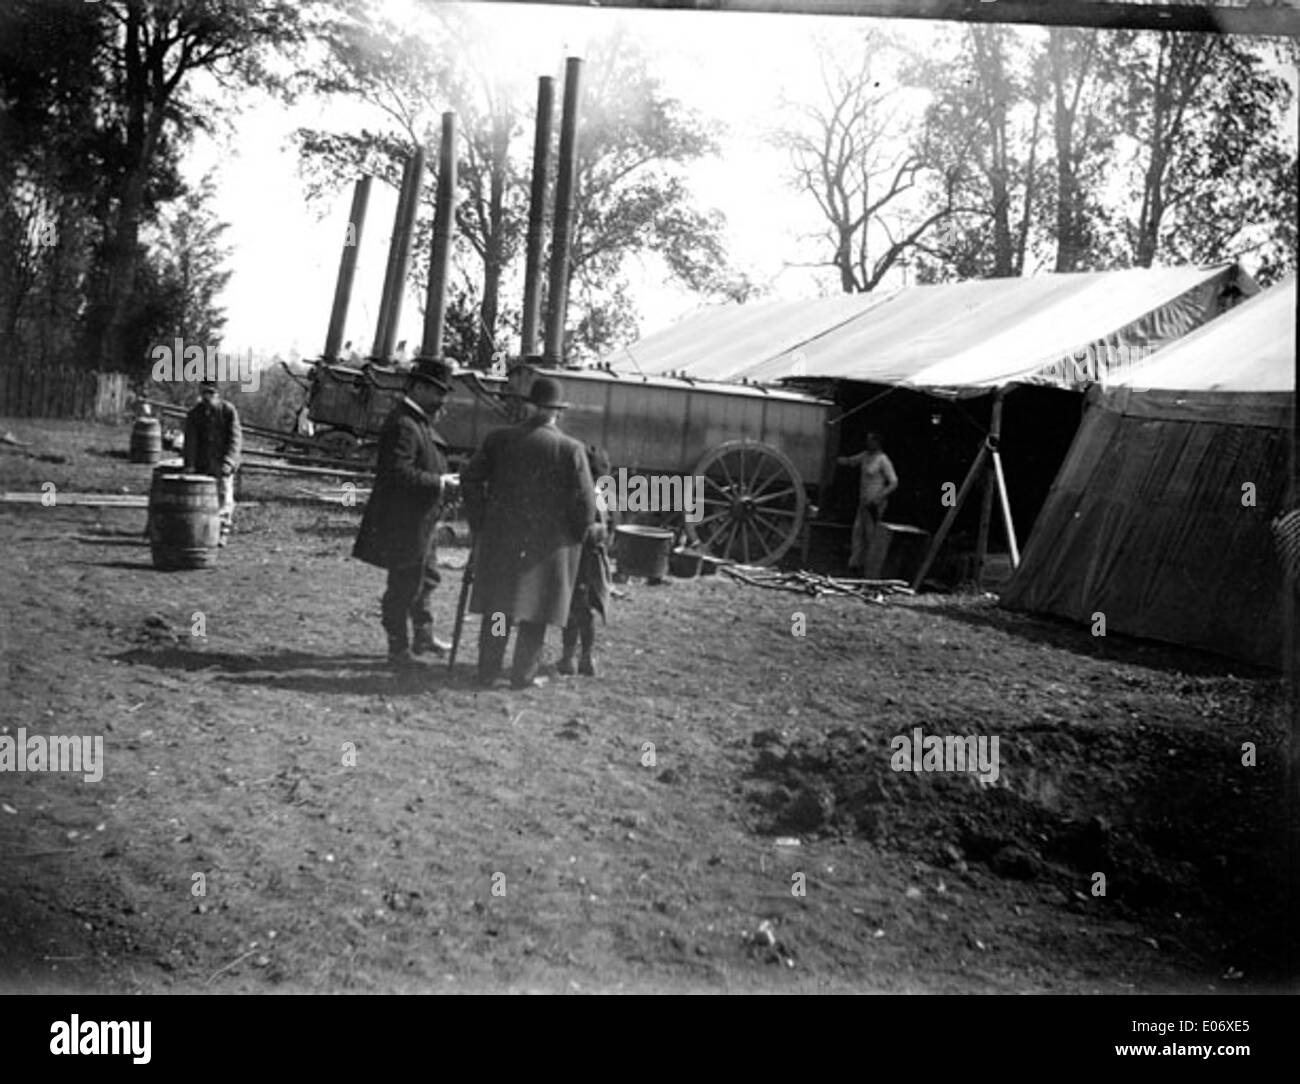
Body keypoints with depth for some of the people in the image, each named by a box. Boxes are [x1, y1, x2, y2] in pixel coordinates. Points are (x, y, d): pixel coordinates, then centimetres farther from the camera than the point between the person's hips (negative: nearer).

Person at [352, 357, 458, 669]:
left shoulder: (419, 420, 13)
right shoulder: (402, 424, -21)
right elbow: (398, 473, -29)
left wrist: (444, 479, 9)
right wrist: (439, 483, -23)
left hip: (421, 521, 11)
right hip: (403, 523, -11)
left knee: (426, 577, 22)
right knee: (404, 585, -1)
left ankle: (423, 636, 36)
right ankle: (398, 649, 10)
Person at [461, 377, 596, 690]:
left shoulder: (499, 439, -1)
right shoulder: (571, 449, -9)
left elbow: (470, 479, 0)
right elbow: (585, 501, -10)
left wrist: (479, 523, 9)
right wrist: (575, 538, 5)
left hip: (499, 538, 3)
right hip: (548, 544, -3)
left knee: (496, 604, 12)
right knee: (535, 606, 7)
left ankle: (488, 671, 17)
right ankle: (524, 675, 9)